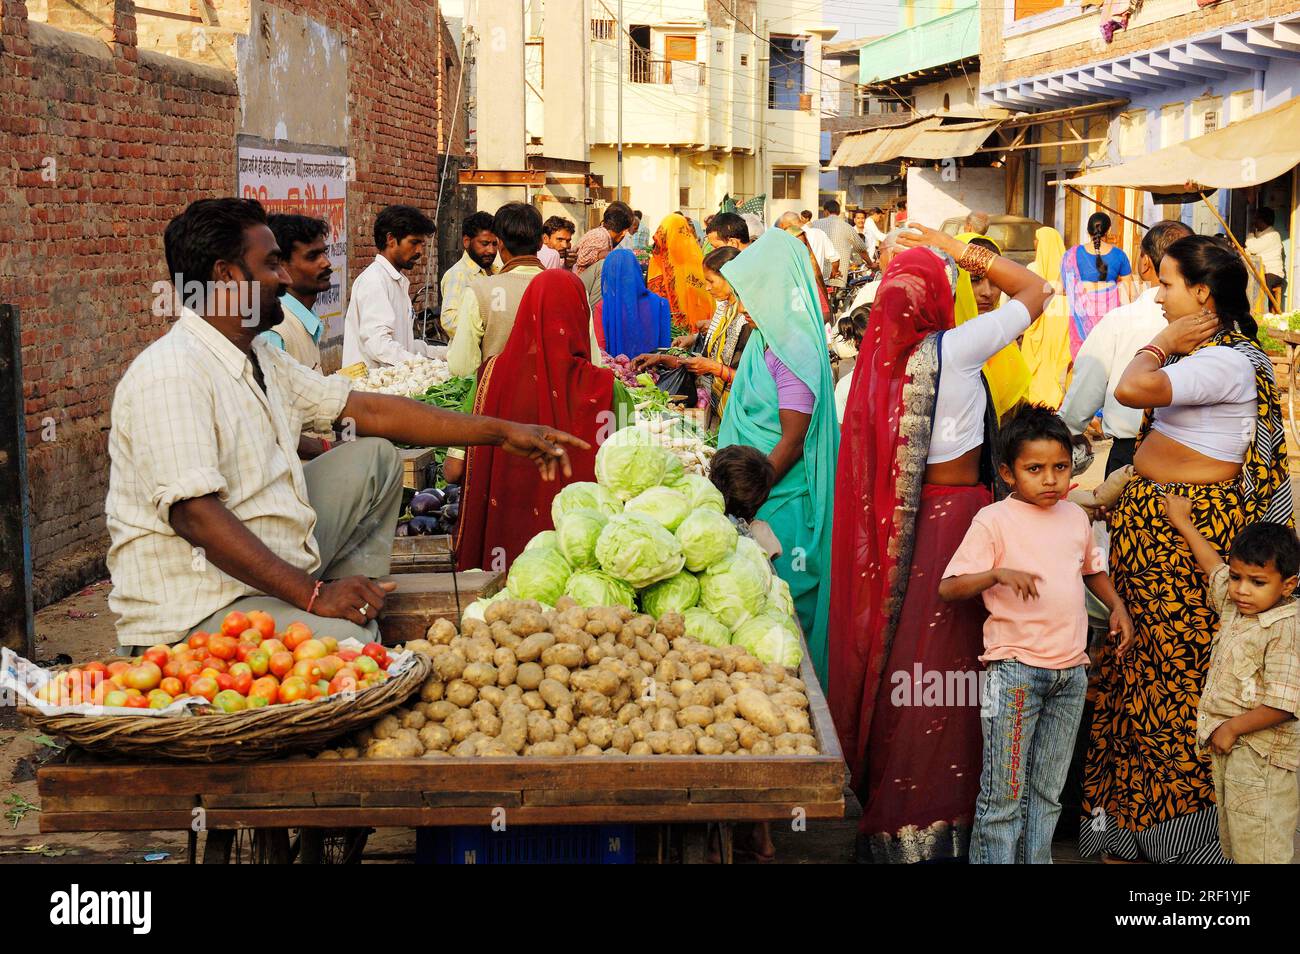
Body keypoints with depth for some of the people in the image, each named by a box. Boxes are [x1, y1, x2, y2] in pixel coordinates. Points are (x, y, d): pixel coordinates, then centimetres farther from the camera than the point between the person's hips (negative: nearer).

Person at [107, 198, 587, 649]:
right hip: (195, 612, -10)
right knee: (353, 641, -33)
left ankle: (355, 598, 6)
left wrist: (501, 432, 11)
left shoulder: (260, 359, 12)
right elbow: (192, 513, -28)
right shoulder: (170, 374, -19)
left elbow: (369, 411, 13)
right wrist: (311, 595, -30)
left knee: (374, 458, 11)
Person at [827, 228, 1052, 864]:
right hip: (952, 512, -5)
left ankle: (877, 789, 26)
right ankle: (932, 821, 11)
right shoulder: (954, 349, -14)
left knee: (890, 652, 14)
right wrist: (966, 254, 2)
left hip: (893, 520, 5)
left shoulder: (878, 354, -3)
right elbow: (1034, 292, -2)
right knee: (941, 659, 2)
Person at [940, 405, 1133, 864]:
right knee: (1004, 793, -3)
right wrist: (998, 574, -28)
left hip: (1071, 670, 6)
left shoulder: (1076, 517, 11)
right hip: (1015, 667, -6)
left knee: (1048, 791, 13)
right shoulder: (994, 521, -7)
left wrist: (1117, 607, 13)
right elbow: (948, 588, -13)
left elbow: (1092, 568, 29)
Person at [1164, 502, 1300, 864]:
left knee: (1259, 850, -6)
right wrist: (1183, 523, 35)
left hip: (1261, 756, -9)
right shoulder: (1234, 607, 7)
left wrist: (1231, 728, -14)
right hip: (1226, 747, 9)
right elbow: (1214, 567, 27)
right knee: (1233, 843, 15)